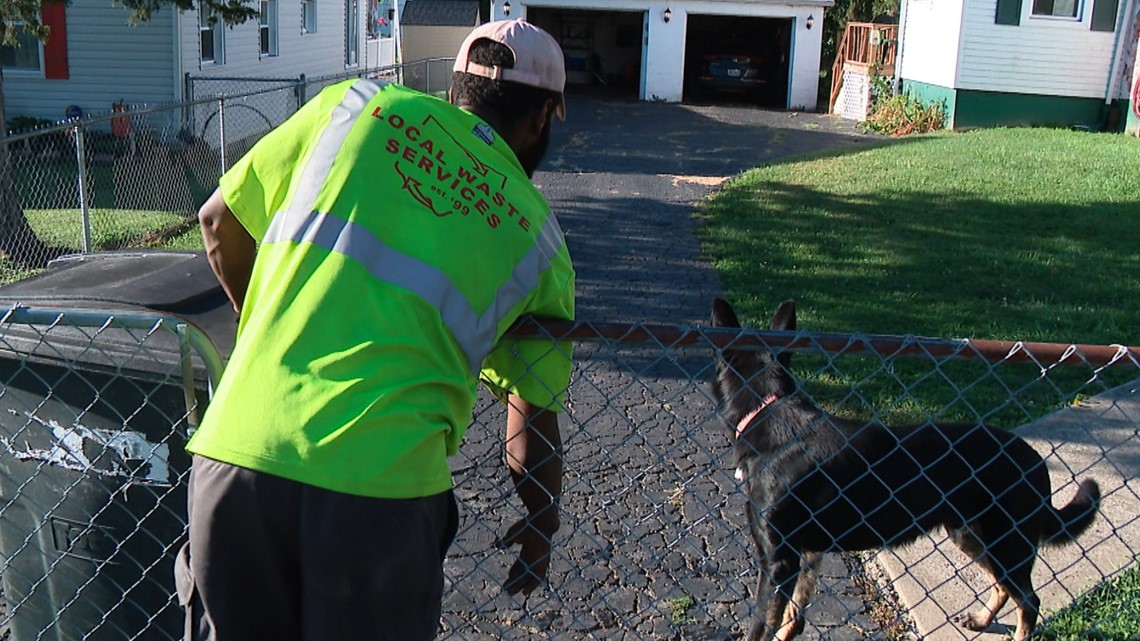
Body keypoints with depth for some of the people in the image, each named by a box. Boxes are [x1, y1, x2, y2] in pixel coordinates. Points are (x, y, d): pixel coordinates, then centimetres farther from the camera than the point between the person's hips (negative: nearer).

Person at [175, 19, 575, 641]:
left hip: (235, 455, 2)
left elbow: (220, 221, 17)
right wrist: (540, 525, 33)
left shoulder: (358, 105, 10)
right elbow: (535, 418, 16)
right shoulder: (539, 238, 9)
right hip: (381, 484, -1)